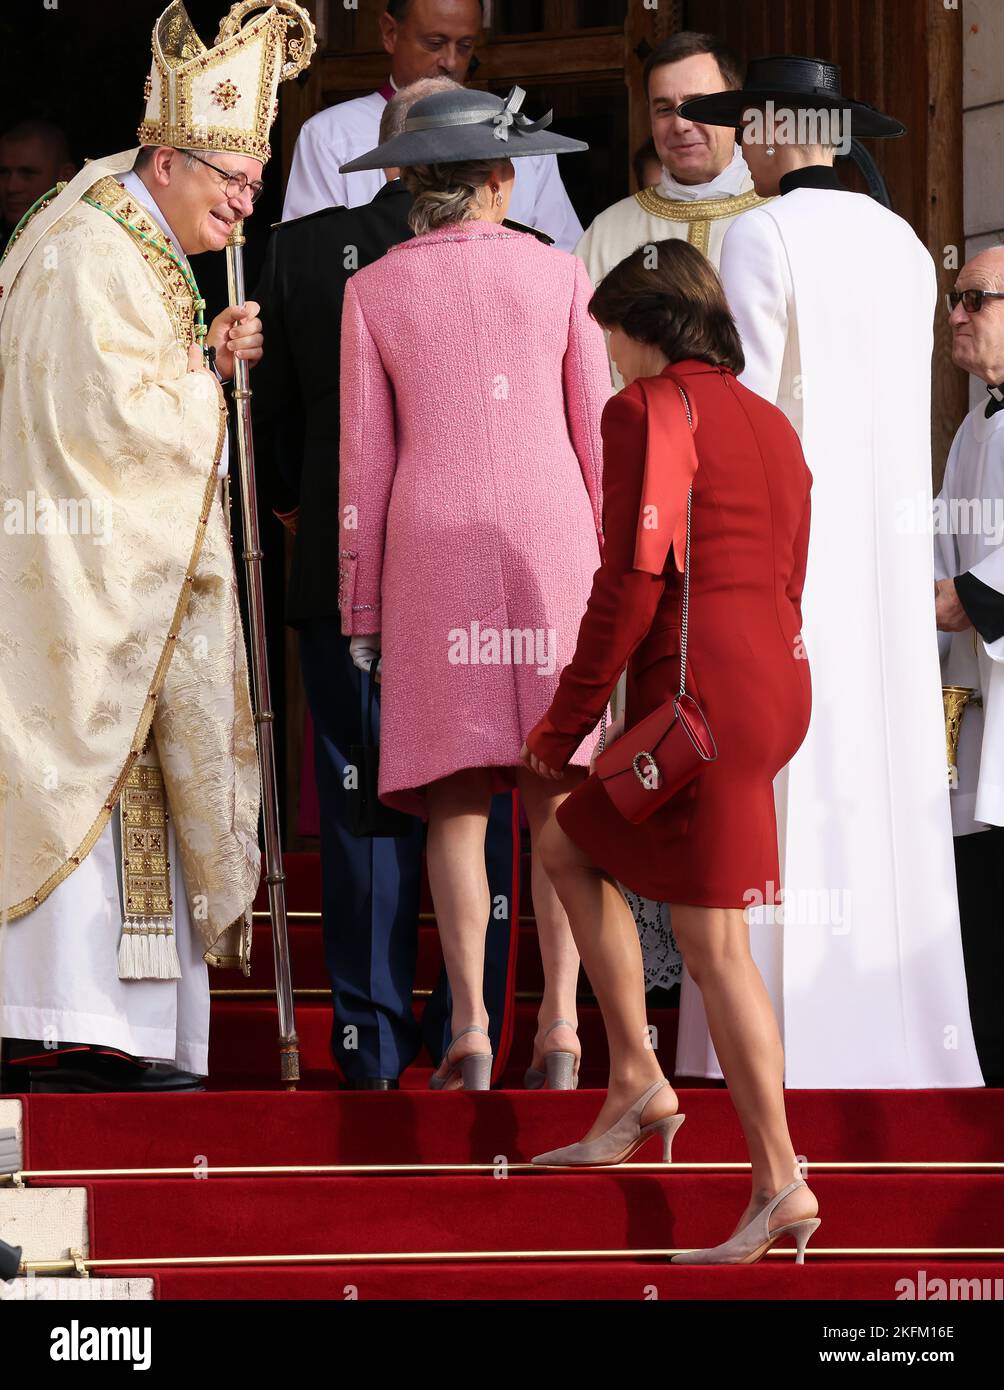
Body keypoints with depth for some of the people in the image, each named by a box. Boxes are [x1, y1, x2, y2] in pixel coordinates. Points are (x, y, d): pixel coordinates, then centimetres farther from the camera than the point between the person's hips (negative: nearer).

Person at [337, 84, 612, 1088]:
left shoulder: (374, 292, 2)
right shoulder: (558, 275, 2)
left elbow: (365, 459, 1)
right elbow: (596, 434, 2)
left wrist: (361, 611, 6)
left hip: (434, 553, 0)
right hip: (551, 545, 0)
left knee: (457, 797, 3)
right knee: (556, 796, 3)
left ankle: (470, 1030, -9)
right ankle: (559, 1030, -6)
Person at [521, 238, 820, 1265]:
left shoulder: (652, 410, -6)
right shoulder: (768, 423, 19)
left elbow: (636, 577, -14)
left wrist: (567, 719, -7)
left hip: (701, 693, -9)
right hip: (779, 684, 9)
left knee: (713, 942, -5)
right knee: (567, 845, 19)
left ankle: (780, 1182, -6)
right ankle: (636, 1085, 14)